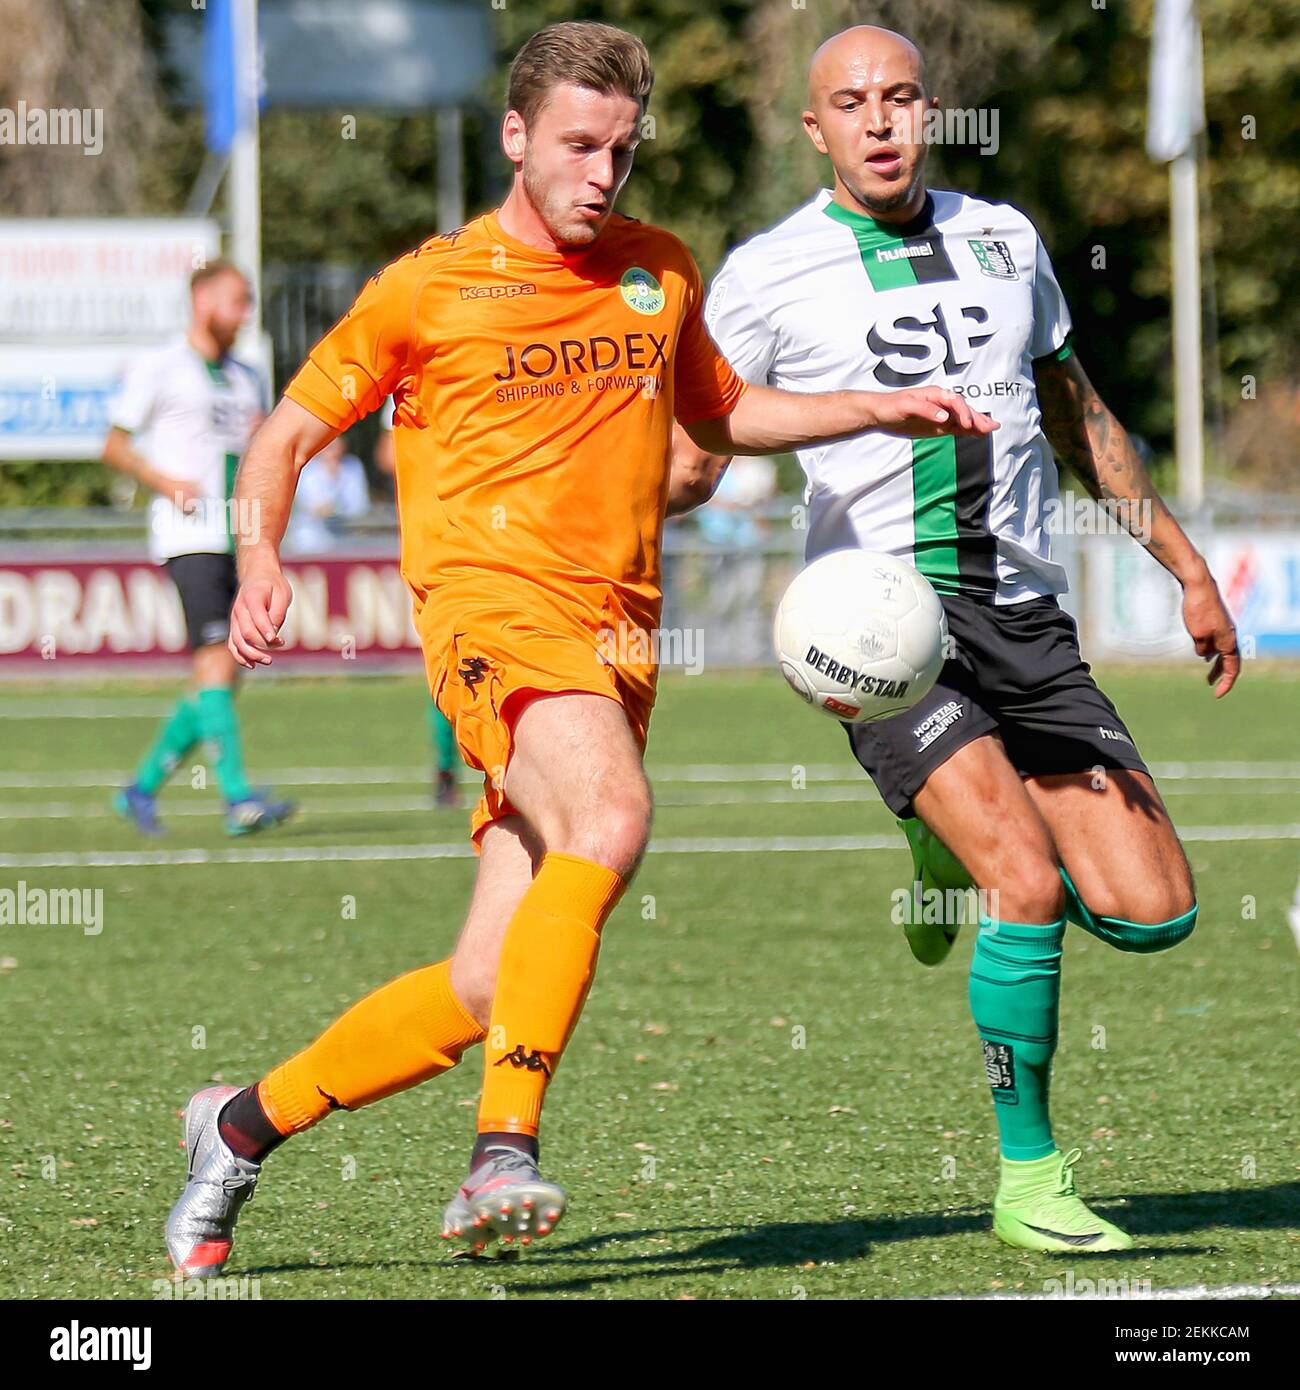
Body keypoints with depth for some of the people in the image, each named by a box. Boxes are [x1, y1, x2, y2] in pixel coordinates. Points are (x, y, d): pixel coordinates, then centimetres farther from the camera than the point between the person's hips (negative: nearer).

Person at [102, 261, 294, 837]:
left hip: (238, 540, 7)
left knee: (221, 678, 5)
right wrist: (166, 483, -15)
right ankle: (238, 799, -23)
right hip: (188, 536, -7)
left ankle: (142, 788, 18)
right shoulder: (158, 367, 1)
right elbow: (115, 445, 1)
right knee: (217, 661, -17)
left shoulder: (245, 379, 20)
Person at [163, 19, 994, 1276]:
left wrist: (877, 410, 22)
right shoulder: (429, 288, 3)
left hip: (617, 640, 5)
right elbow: (290, 431, 10)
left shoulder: (661, 273, 17)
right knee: (610, 815, -35)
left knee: (485, 992, -2)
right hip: (491, 605, -5)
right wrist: (260, 561, -8)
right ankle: (504, 1154, -37)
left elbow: (720, 416, 35)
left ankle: (244, 1125, 19)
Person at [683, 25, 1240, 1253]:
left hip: (1025, 622, 5)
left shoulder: (1001, 239, 14)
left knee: (1149, 912, -4)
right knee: (1031, 891, -22)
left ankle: (959, 840, 26)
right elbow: (692, 462, 2)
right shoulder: (769, 274, 0)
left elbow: (1077, 418, 26)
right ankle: (1027, 1179, -6)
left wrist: (1186, 567, 27)